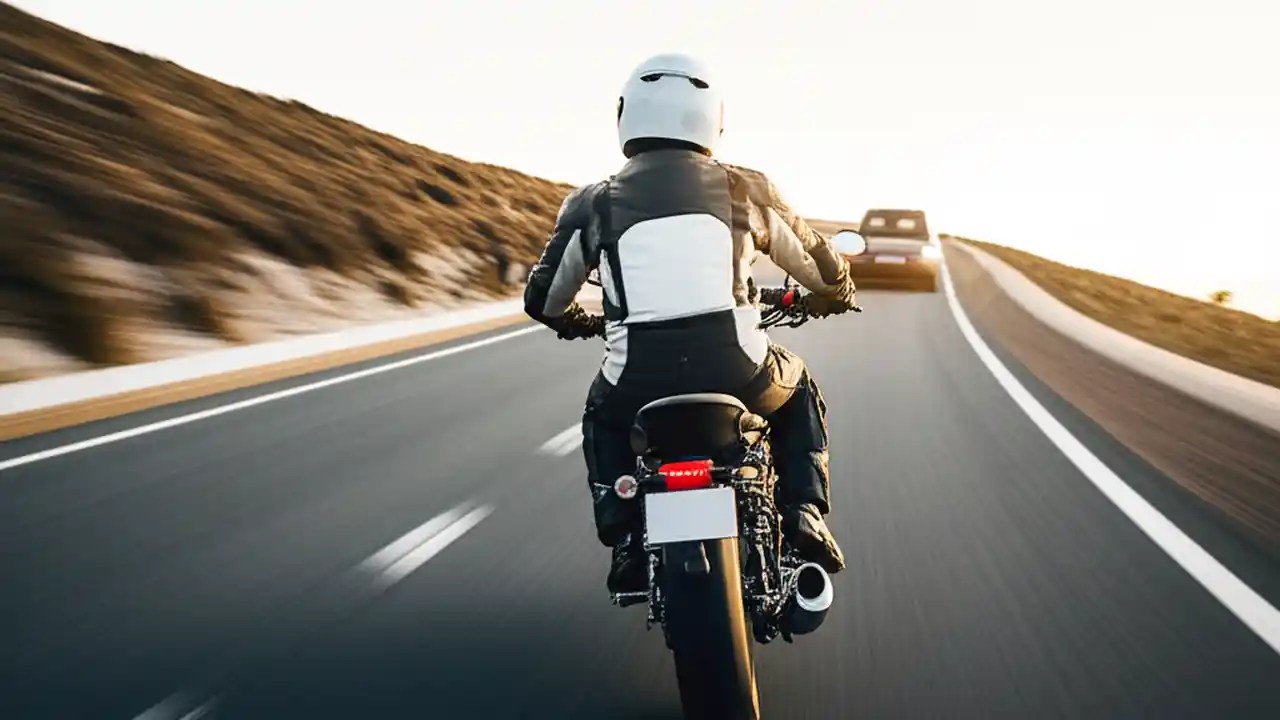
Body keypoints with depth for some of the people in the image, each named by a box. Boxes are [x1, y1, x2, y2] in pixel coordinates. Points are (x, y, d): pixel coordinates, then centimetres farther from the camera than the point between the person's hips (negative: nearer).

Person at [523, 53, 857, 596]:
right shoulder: (744, 190, 8)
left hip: (638, 383, 0)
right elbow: (826, 272, 20)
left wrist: (584, 324, 44)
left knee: (602, 417, 36)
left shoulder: (593, 205, 8)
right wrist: (832, 297, 45)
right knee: (798, 392, 34)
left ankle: (626, 542, 20)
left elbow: (543, 299, 21)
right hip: (738, 372, 0)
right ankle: (805, 515, 16)